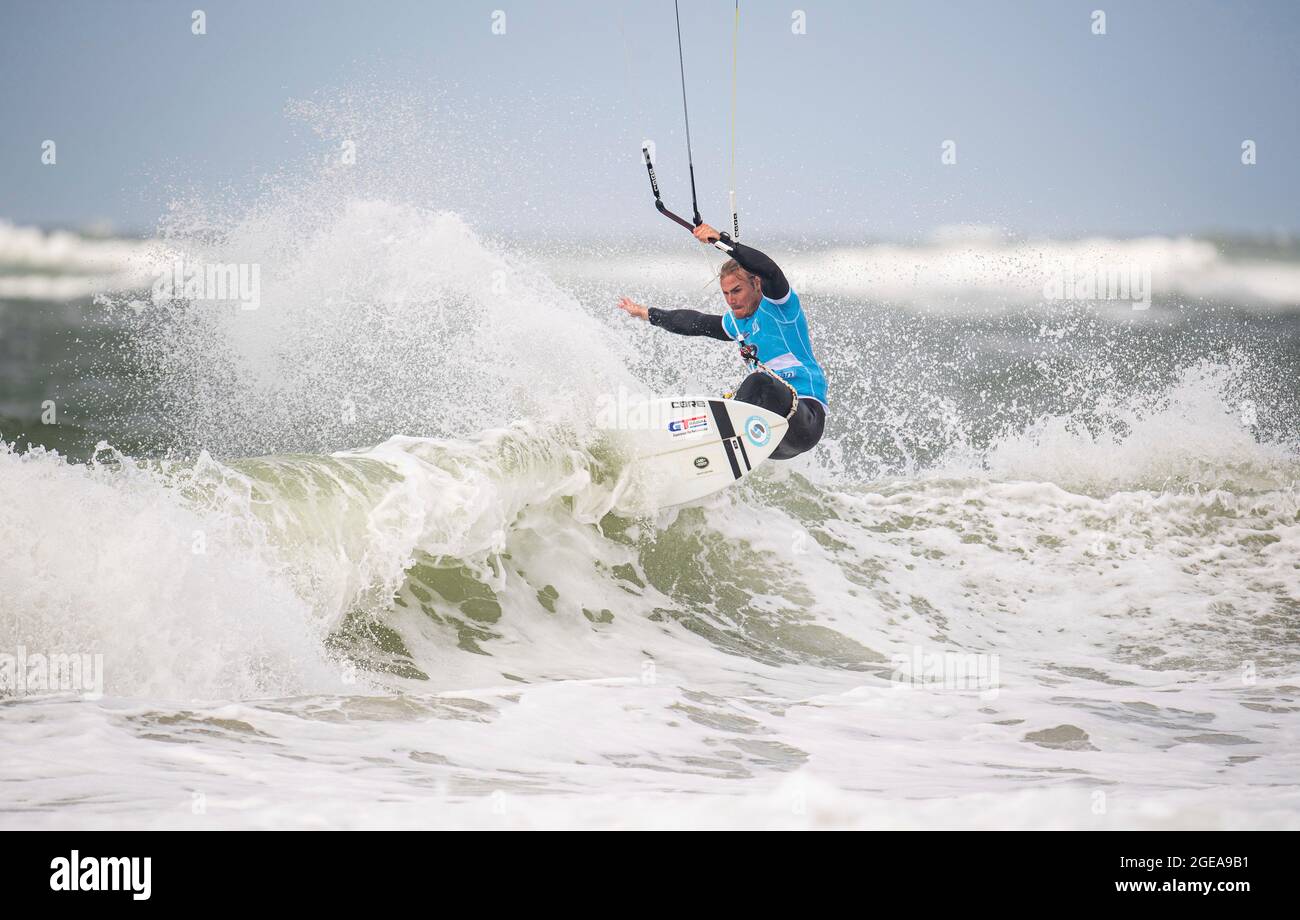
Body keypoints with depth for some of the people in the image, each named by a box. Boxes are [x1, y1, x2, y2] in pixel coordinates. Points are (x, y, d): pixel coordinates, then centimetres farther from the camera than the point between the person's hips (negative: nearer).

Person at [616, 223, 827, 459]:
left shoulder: (778, 305, -4)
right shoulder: (737, 323, 19)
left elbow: (769, 270, -24)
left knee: (758, 381, -35)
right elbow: (696, 322, 33)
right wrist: (645, 313, 43)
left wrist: (722, 241, -31)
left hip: (807, 416, -9)